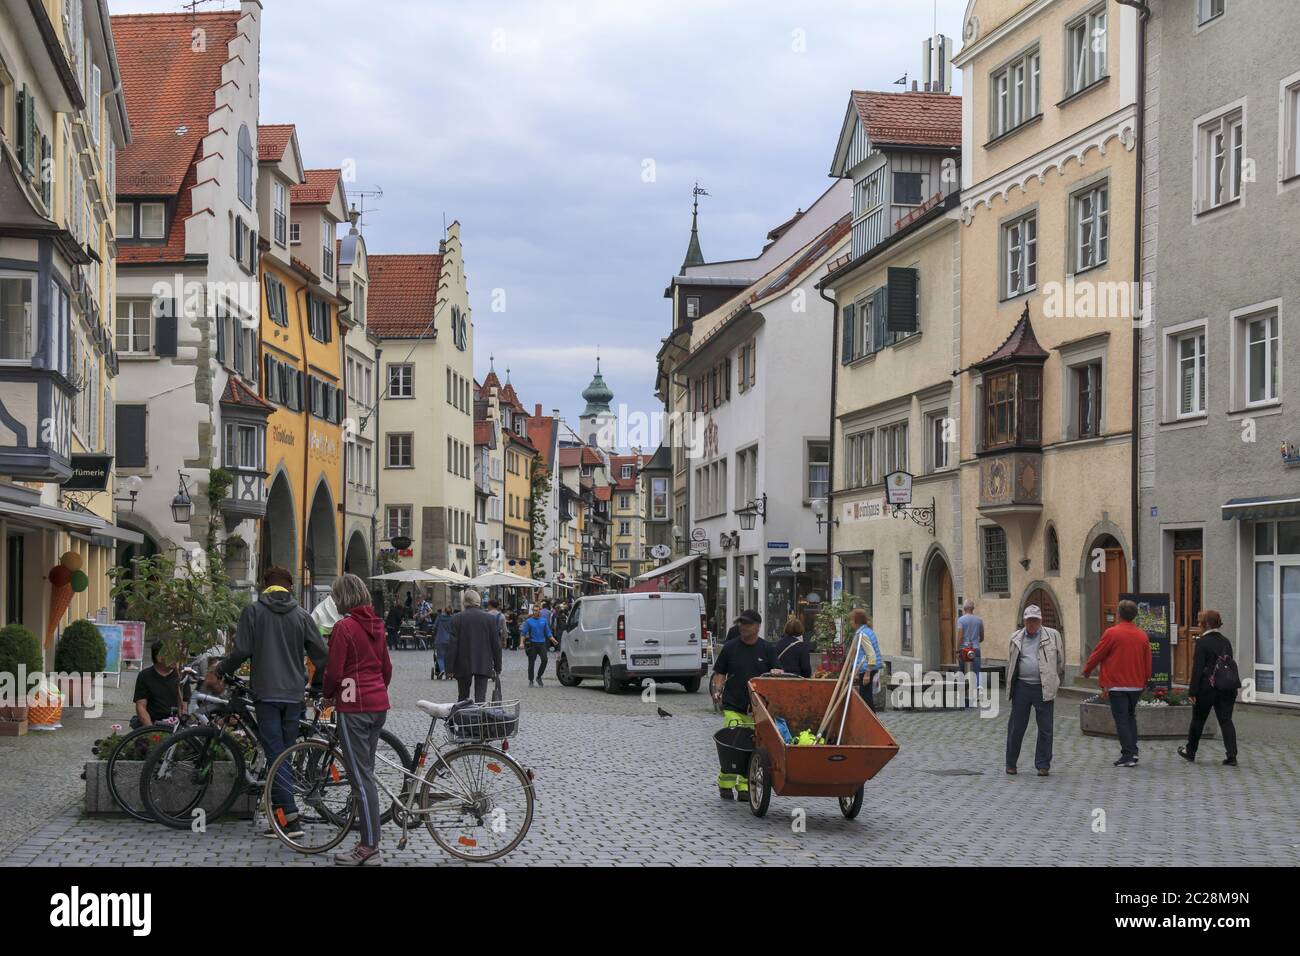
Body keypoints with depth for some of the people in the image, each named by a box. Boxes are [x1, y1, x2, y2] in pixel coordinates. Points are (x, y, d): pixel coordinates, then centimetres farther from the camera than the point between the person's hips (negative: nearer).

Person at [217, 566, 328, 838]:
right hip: (294, 694, 3)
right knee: (286, 752, 11)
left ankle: (288, 812, -16)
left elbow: (241, 651, -6)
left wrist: (220, 671, 11)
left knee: (275, 753, -5)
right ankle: (280, 813, 14)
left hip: (266, 693, -3)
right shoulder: (301, 615, 8)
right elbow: (321, 655, 7)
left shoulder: (253, 611, 0)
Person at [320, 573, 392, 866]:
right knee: (366, 772, 14)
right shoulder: (376, 625, 11)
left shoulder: (344, 627, -13)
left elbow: (334, 671, -13)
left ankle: (370, 848, -5)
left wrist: (326, 693, 5)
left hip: (354, 707, -8)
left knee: (360, 776, -6)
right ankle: (369, 838, 17)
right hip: (379, 705, 8)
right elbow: (387, 667, 16)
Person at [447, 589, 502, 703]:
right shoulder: (489, 618, -1)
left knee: (462, 697, 12)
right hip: (484, 665, 0)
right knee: (481, 697, 0)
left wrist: (449, 667, -1)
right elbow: (496, 643, 2)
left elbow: (453, 644, -6)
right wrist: (497, 666, 9)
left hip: (463, 666, 0)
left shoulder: (457, 619, -5)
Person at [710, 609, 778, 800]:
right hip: (733, 706, -1)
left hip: (757, 708, 1)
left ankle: (744, 786, 10)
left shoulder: (767, 649, 7)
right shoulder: (730, 647, 5)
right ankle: (725, 784, 3)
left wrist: (774, 674, -14)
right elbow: (719, 673, 10)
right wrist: (717, 690, -8)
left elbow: (774, 674, 10)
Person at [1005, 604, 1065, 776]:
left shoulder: (1053, 636, 3)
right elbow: (1010, 664, 17)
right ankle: (1011, 764, 17)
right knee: (1016, 727, 5)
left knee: (1045, 729, 1)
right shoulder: (1016, 638, 9)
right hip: (1022, 687, 1)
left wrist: (1056, 683, 12)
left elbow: (1060, 661, 10)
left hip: (1044, 688, -1)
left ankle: (1043, 765, 11)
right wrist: (1010, 686, 16)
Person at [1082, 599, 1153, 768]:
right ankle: (1133, 751, 13)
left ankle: (1127, 755, -7)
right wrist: (1144, 681, 23)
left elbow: (1097, 654, -3)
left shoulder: (1112, 633, -11)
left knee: (1121, 719, -3)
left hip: (1117, 685, -5)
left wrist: (1087, 670, 14)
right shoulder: (1142, 635, 5)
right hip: (1136, 684, 5)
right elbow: (1148, 661, 11)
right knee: (1131, 716, 19)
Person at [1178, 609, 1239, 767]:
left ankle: (1190, 752, 26)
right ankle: (1231, 756, -7)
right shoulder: (1226, 642, 8)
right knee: (1226, 720, 3)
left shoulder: (1202, 642, -11)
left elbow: (1198, 669, -13)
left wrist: (1193, 692, -11)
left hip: (1207, 689, -5)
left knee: (1197, 720, 11)